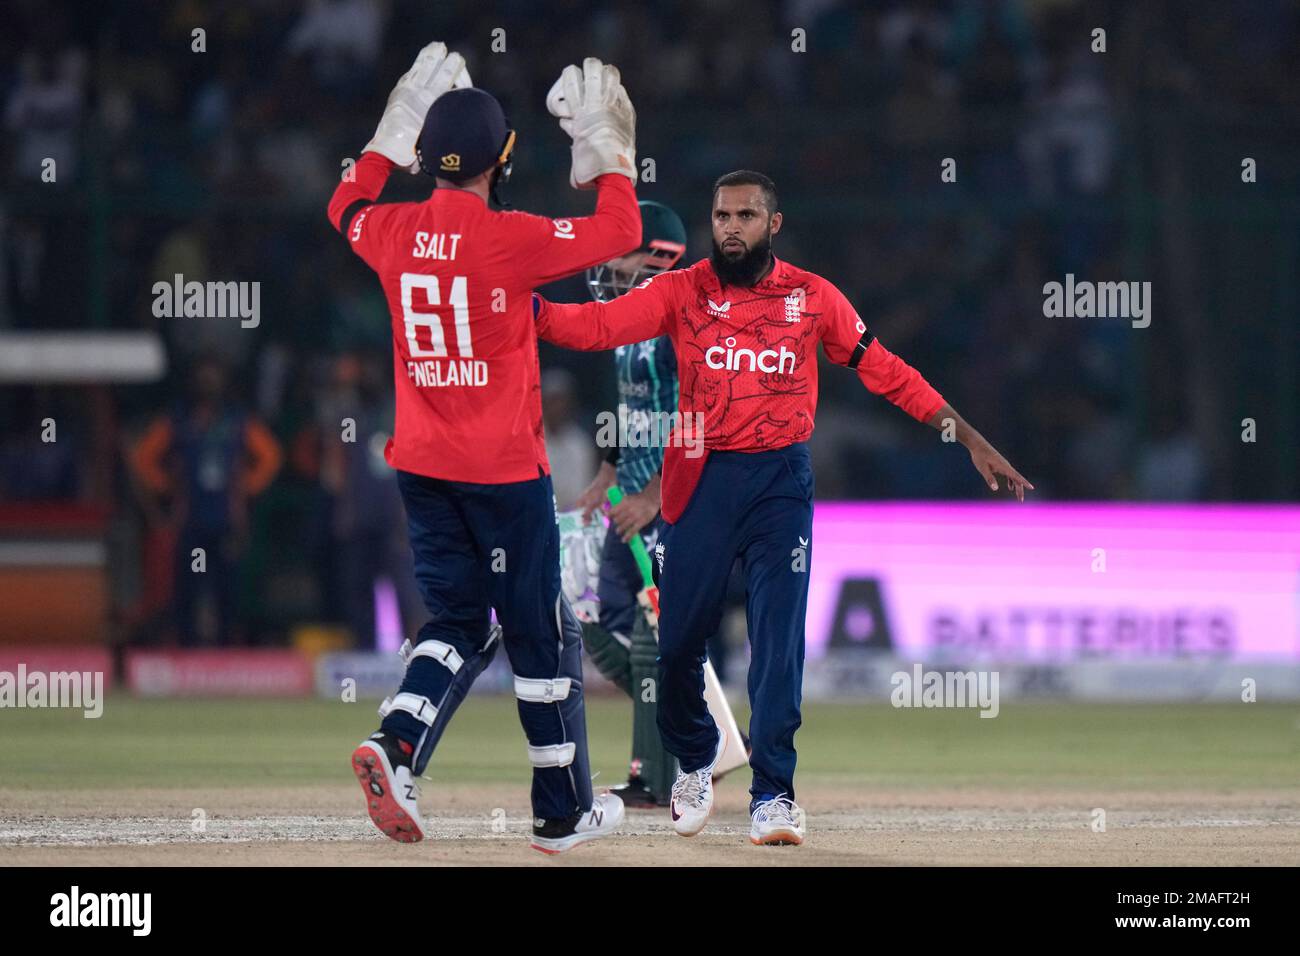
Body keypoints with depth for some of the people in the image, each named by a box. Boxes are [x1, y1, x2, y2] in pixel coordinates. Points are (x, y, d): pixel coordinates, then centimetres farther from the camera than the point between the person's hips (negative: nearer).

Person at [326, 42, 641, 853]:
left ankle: (394, 747, -11)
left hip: (421, 467, 5)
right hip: (504, 473, -5)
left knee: (460, 625, 15)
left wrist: (395, 130, 28)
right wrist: (607, 150, 4)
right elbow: (619, 231, -9)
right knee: (543, 635, 7)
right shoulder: (510, 239, -17)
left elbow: (346, 206, 23)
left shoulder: (395, 233, -1)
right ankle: (565, 811, 14)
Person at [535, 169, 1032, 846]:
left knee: (778, 638, -8)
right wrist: (524, 305, -26)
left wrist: (970, 439, 4)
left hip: (781, 482, -1)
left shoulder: (813, 298, 3)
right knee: (679, 639, 4)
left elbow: (886, 373, 7)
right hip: (701, 480, 1)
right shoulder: (681, 292, 2)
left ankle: (772, 795, -4)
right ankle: (694, 763, 31)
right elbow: (597, 325, -9)